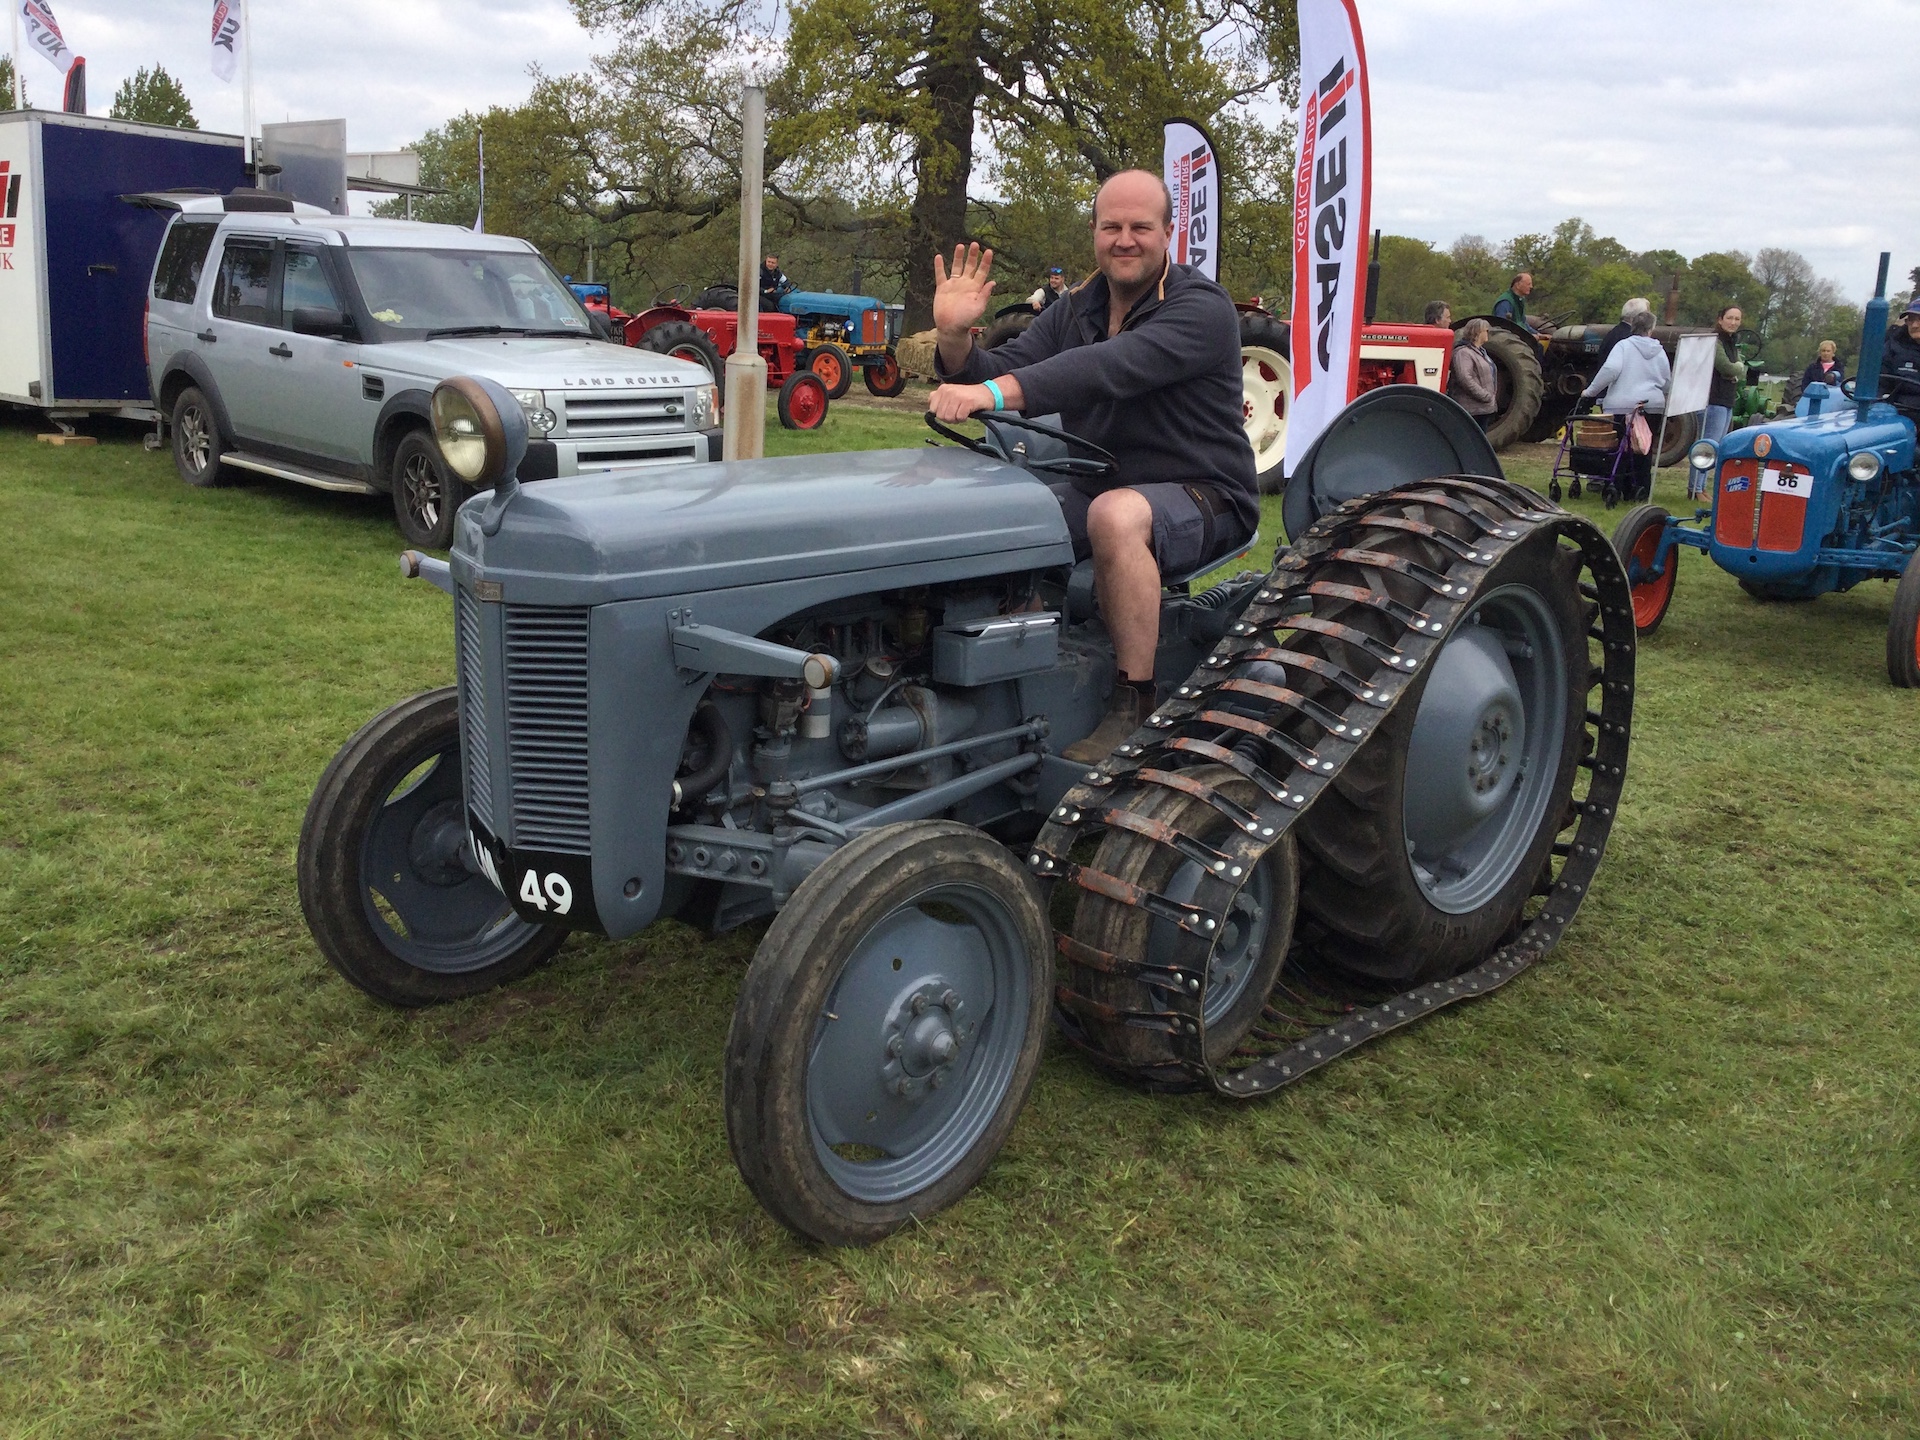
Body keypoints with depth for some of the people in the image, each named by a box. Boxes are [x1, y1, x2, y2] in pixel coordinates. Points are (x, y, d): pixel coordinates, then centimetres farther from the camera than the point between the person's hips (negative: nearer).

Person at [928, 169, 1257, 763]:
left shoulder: (1202, 309, -14)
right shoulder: (1074, 309, 10)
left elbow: (1112, 368, -32)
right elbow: (1004, 372, 0)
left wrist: (995, 392, -43)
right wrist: (955, 337, -23)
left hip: (1201, 496, -6)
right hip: (1097, 489, 7)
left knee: (1116, 514, -38)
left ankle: (1136, 707, -30)